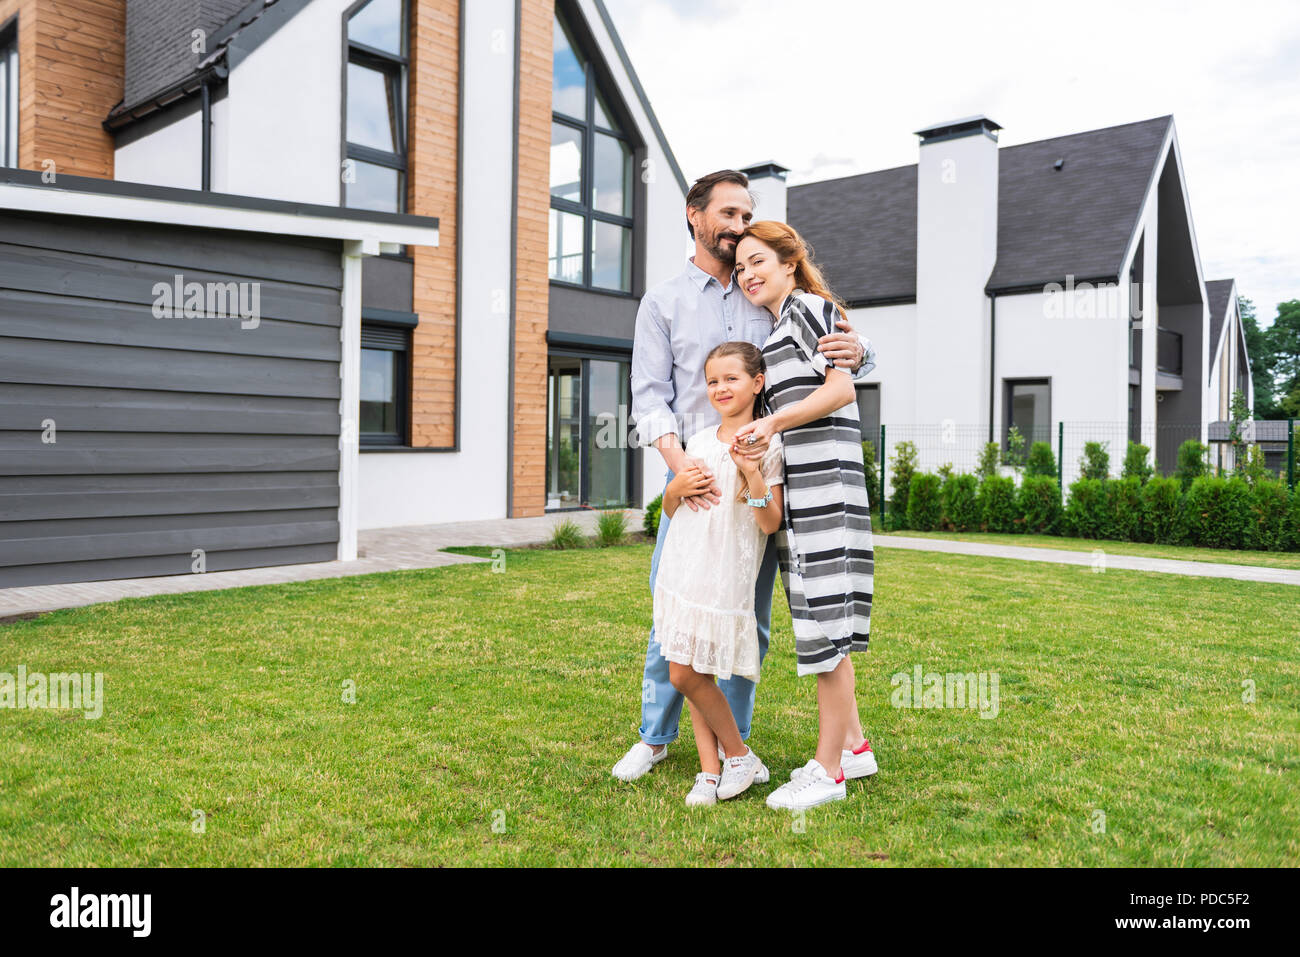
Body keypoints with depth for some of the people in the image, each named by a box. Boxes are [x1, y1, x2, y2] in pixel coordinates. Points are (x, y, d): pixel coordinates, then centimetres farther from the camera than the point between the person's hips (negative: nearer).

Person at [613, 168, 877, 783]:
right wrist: (678, 460, -20)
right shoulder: (663, 302, 7)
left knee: (751, 613, 5)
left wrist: (857, 351, -15)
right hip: (695, 473, -1)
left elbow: (842, 352, 12)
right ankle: (656, 735, 20)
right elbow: (649, 395, -2)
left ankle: (732, 740, 19)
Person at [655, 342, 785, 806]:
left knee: (687, 675, -6)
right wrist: (677, 486, -2)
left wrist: (752, 473, -20)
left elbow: (771, 523, -9)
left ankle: (738, 756, 15)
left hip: (725, 579, -5)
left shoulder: (766, 446, -3)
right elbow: (670, 511, 18)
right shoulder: (699, 442, 11)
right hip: (683, 571, 6)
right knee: (686, 674, 5)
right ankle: (710, 771, 17)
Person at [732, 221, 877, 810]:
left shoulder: (808, 307, -3)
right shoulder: (776, 330, 23)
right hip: (793, 491, 10)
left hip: (822, 484, -10)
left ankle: (828, 770, 2)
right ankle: (854, 746, 25)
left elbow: (841, 388, -13)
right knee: (820, 622, 13)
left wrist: (773, 422, -16)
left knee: (824, 621, -6)